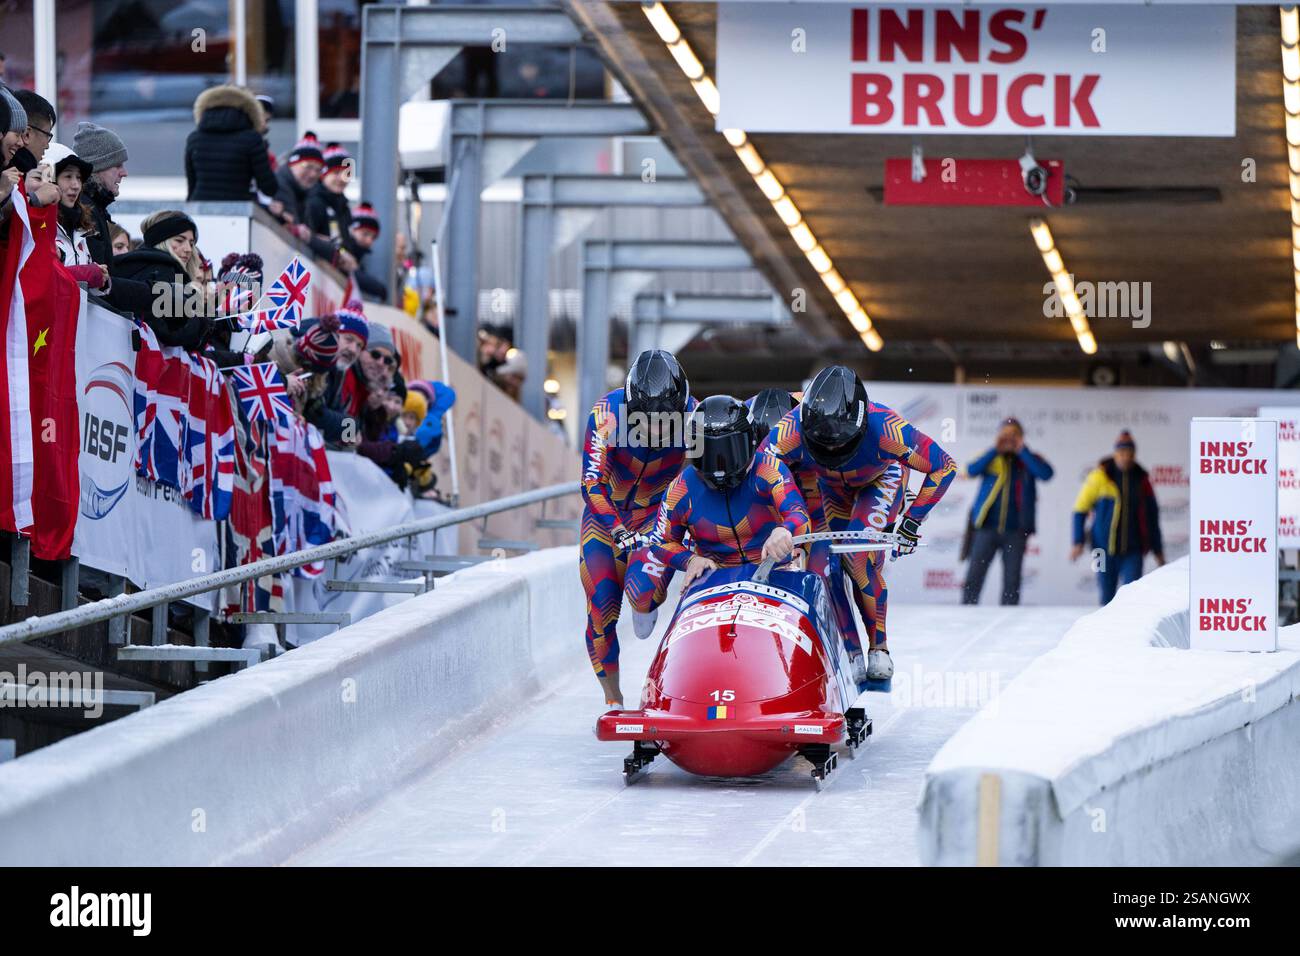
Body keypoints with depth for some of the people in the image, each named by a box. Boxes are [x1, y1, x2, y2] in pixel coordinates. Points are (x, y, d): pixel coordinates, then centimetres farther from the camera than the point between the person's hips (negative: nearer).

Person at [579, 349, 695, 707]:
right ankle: (613, 701, 13)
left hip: (656, 515, 0)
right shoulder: (607, 413, -26)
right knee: (602, 608, -7)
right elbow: (592, 485, -26)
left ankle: (646, 604, 15)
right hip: (606, 514, 0)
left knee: (643, 590, -25)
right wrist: (622, 536, -36)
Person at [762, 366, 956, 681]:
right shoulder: (791, 432, -38)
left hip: (880, 481, -3)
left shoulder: (887, 430, -41)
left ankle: (879, 647, -8)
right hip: (827, 487, 3)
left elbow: (944, 468, -25)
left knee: (860, 556, -24)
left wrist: (911, 522, -24)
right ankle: (850, 653, 2)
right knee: (822, 562, -12)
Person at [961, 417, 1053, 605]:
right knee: (974, 576, -4)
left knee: (1012, 581, 4)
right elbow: (972, 470, -10)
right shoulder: (991, 458, 7)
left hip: (1015, 531, 1)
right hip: (987, 527, -1)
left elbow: (1046, 474, -11)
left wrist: (1022, 451, -10)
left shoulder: (1030, 460, 8)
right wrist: (996, 450, -12)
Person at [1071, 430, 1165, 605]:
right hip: (1105, 550, -1)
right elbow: (1080, 509, 2)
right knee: (1107, 597, 7)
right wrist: (1078, 542, -6)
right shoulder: (1099, 476, -2)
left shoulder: (1141, 480, 6)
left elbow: (1152, 516, 15)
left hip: (1133, 551, 1)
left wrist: (1158, 550, 18)